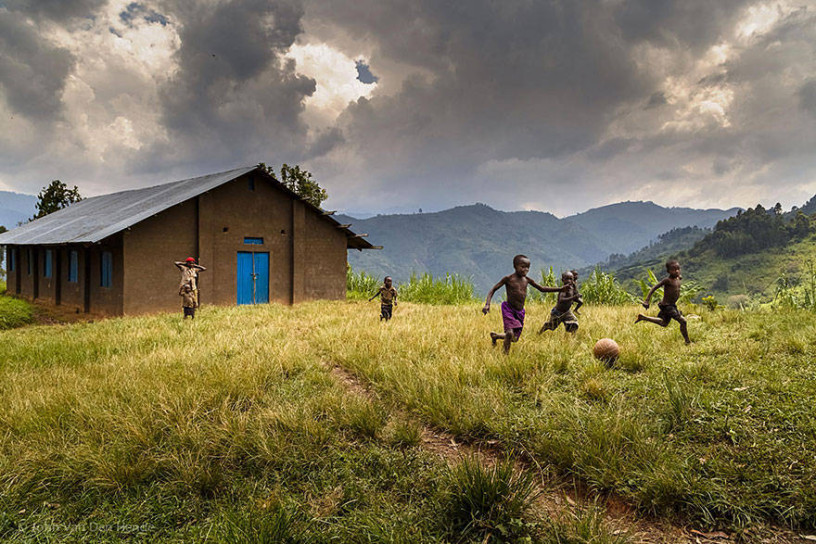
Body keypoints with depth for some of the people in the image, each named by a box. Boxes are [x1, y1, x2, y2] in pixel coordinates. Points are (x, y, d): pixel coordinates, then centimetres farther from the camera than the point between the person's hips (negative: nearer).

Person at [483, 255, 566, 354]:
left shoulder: (527, 280, 4)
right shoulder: (508, 279, -10)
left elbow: (542, 289, 14)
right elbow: (493, 289, -8)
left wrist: (561, 289, 8)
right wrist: (487, 304, -22)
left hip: (520, 312, 5)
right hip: (509, 309, -5)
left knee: (514, 338, 8)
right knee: (510, 333, -24)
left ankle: (495, 335, 38)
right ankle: (506, 353, 1)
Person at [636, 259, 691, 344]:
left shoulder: (679, 279, 4)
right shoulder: (667, 280, -19)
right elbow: (654, 288, -20)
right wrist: (647, 301, -23)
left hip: (672, 305, 9)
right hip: (667, 306, -9)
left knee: (664, 324, 25)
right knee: (682, 321, -11)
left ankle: (642, 317, 33)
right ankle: (687, 341, 4)